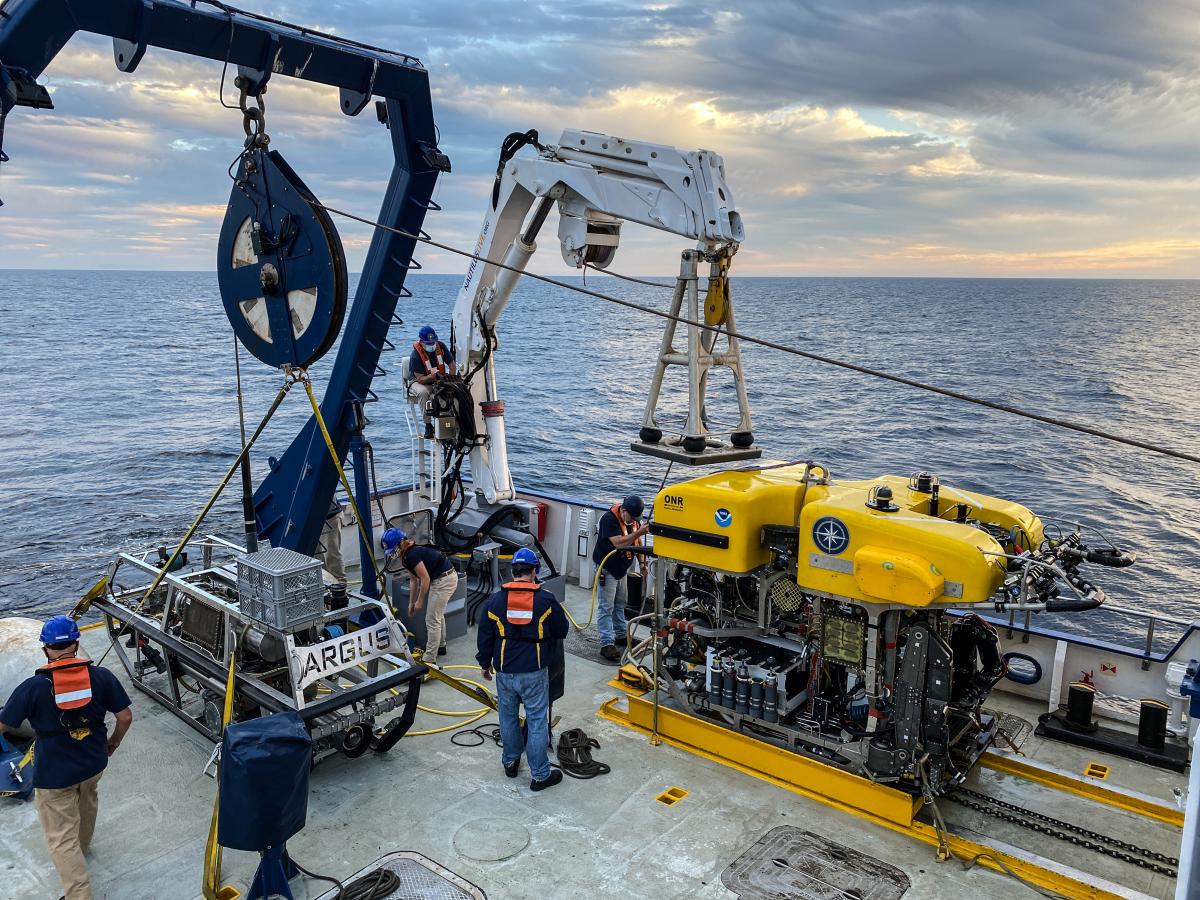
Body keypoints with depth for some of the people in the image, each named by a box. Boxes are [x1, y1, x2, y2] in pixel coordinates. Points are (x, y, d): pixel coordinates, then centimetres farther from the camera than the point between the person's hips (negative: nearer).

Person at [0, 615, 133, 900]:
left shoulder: (32, 687, -19)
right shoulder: (101, 676, -12)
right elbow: (125, 716, -6)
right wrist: (113, 742, 14)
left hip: (54, 773, -4)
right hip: (94, 762, 4)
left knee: (62, 840, 8)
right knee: (86, 802, 34)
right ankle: (82, 846, 59)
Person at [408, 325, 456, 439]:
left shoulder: (440, 346, -7)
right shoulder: (416, 355, -21)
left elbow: (452, 365, 1)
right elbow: (420, 379, -23)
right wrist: (433, 376, -42)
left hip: (439, 381, 4)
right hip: (419, 382, -4)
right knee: (423, 392, -38)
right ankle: (428, 425, -28)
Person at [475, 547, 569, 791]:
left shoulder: (495, 600, -3)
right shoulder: (546, 600, -9)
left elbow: (485, 637, 4)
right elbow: (562, 632, 3)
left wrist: (485, 663, 19)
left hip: (504, 671, 3)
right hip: (534, 672, -2)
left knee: (508, 717, 20)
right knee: (537, 721, 6)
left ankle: (510, 762, 36)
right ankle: (540, 775, 12)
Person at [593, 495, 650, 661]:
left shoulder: (633, 520, 1)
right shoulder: (609, 519, -24)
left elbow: (636, 542, 15)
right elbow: (619, 543, -34)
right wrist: (639, 532, -40)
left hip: (622, 569, 8)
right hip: (607, 569, -8)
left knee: (620, 604, 20)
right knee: (606, 607, -7)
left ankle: (620, 635, 34)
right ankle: (607, 644, -8)